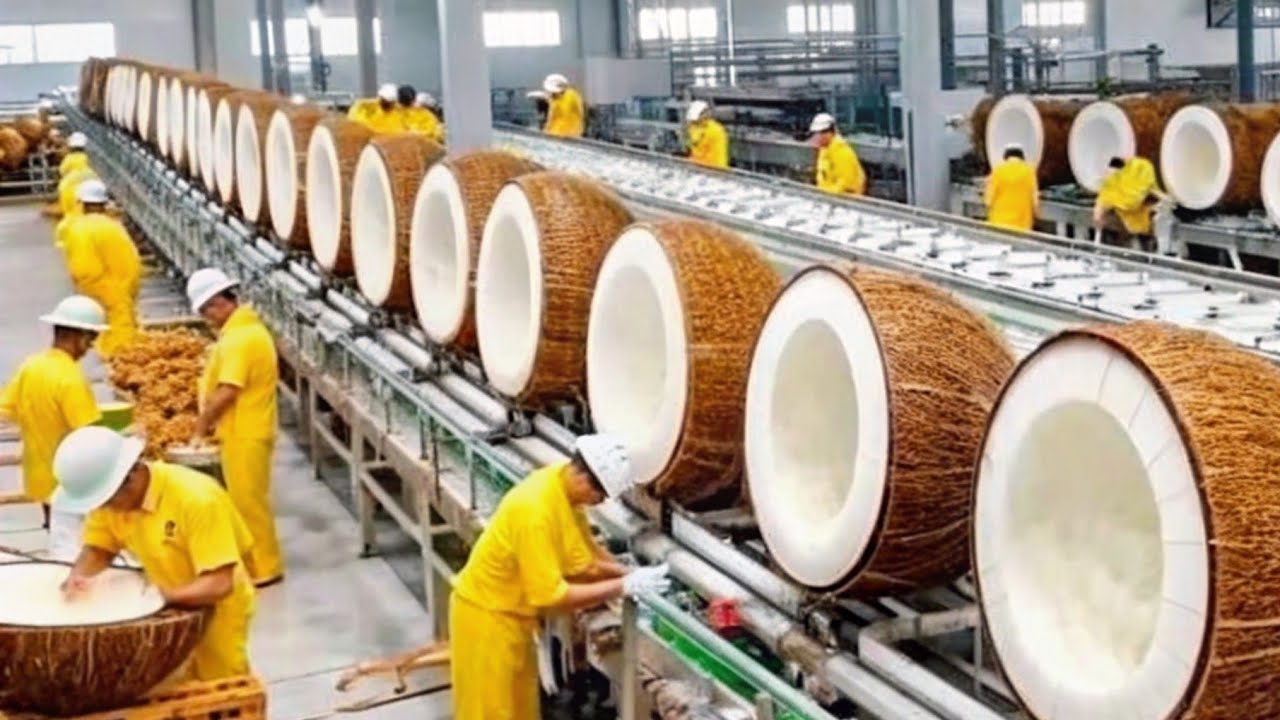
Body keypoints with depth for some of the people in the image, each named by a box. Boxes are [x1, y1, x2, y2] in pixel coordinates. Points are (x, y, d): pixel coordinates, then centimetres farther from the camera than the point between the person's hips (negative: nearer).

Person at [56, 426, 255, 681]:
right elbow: (98, 549, 1)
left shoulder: (198, 499, -32)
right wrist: (78, 577, -20)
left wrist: (164, 596, -43)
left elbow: (219, 583, -32)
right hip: (168, 612, 6)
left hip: (213, 611, -6)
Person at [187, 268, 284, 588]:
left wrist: (201, 426, -12)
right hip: (247, 431, 10)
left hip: (245, 435, -10)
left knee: (248, 501, -1)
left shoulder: (238, 338, -22)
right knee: (248, 500, 17)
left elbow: (226, 392, -25)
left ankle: (264, 568, 8)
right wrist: (209, 422, 10)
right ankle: (258, 561, 27)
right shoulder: (248, 327, 11)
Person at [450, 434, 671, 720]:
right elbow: (550, 596, -32)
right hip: (487, 614, -9)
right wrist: (625, 586, -29)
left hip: (510, 612, 9)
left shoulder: (564, 487, -6)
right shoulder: (535, 511, -34)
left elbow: (585, 553, 8)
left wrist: (630, 574, -6)